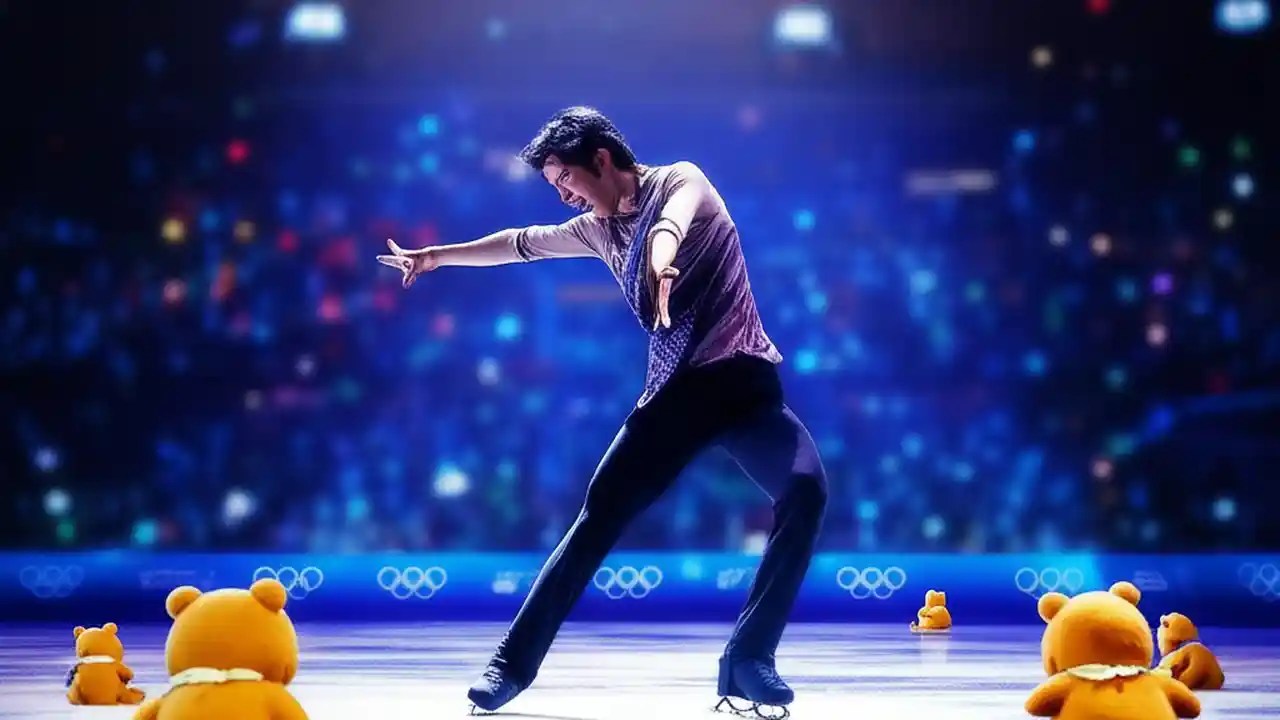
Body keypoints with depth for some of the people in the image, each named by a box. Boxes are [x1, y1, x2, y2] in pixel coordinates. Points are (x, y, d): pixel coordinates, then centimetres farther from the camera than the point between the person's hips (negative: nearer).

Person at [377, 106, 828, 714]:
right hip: (675, 391, 5)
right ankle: (514, 662, 3)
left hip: (742, 379, -5)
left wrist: (660, 261, -55)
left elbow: (672, 221, -31)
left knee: (805, 491, -28)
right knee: (600, 515, -4)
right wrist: (434, 257, 40)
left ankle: (748, 661, -22)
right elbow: (520, 243, 31)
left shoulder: (679, 181, -6)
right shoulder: (599, 229, 14)